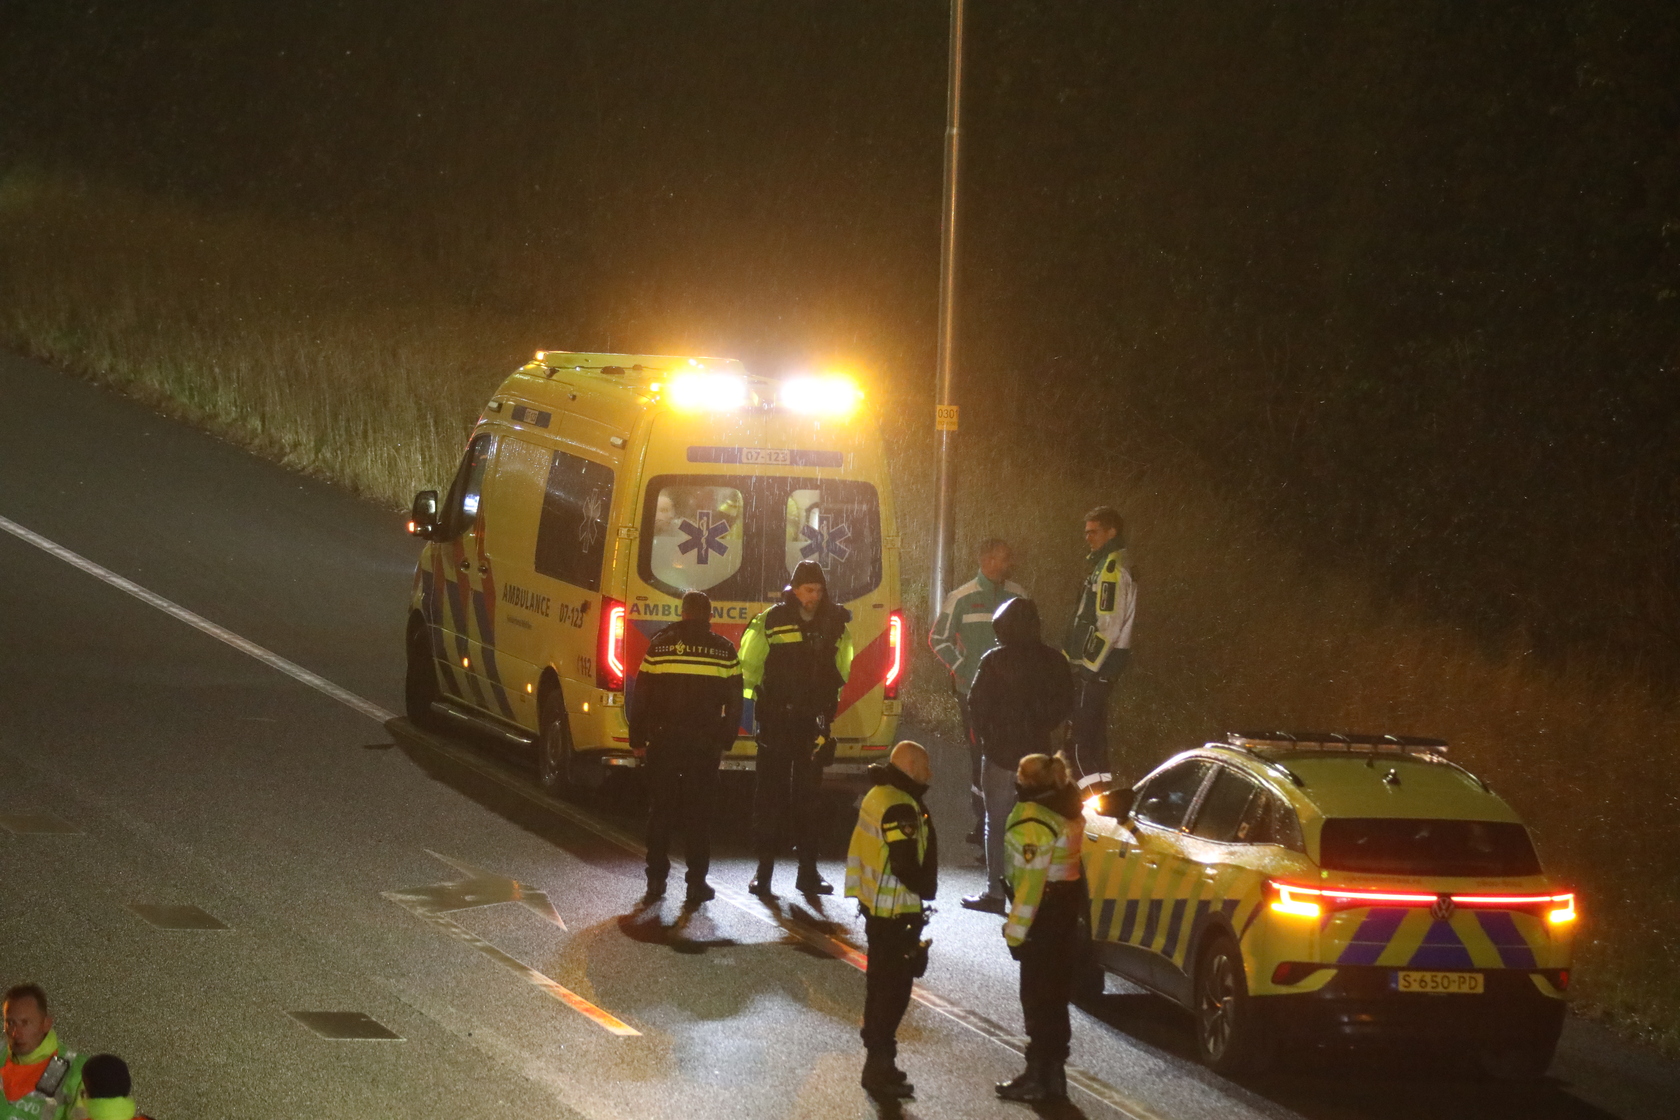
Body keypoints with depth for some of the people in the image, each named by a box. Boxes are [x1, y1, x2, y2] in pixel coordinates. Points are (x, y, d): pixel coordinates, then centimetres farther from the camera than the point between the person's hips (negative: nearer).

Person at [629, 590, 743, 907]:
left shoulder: (660, 644, 1)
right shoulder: (723, 649, 1)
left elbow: (641, 696, 2)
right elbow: (734, 702, 3)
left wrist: (638, 739, 10)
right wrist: (725, 739, 11)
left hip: (663, 739, 1)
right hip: (704, 742, 0)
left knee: (660, 810, 9)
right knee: (699, 812, 4)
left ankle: (656, 880, 8)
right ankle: (697, 883, 2)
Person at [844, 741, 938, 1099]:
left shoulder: (878, 797, 10)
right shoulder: (899, 807, -22)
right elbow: (906, 865, -27)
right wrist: (925, 889, -8)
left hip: (875, 905, 10)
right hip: (897, 910, -10)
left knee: (880, 985, 19)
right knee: (893, 989, -4)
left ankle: (877, 1060, 30)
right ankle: (880, 1068, 0)